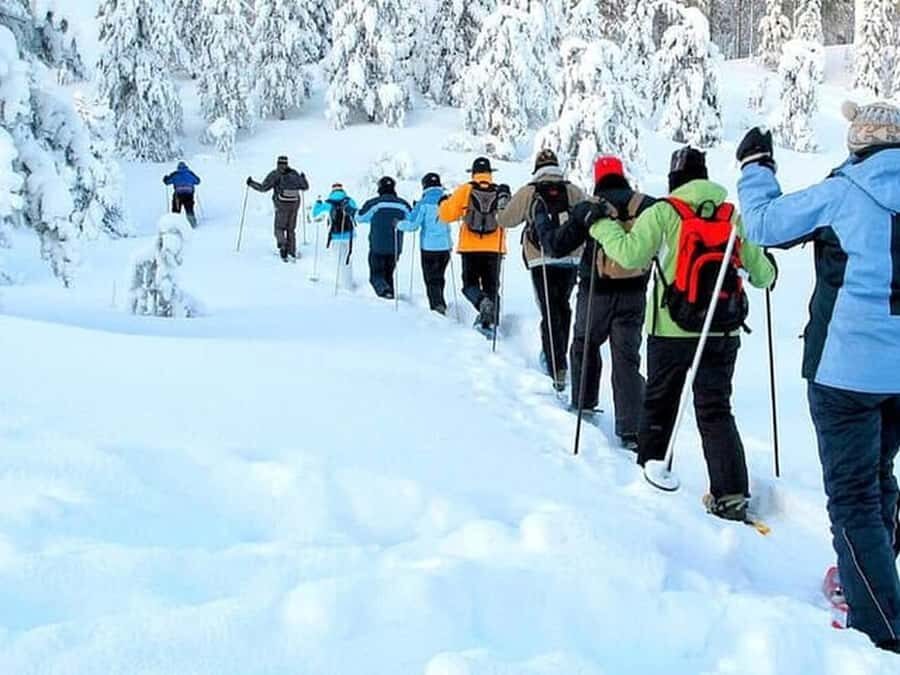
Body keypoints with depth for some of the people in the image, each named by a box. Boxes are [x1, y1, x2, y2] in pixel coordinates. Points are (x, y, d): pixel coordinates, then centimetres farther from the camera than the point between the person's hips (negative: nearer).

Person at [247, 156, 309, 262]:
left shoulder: (275, 175, -6)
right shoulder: (294, 174, 7)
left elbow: (263, 188, -7)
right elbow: (305, 187, 15)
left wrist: (251, 183, 8)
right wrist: (303, 178, 37)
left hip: (282, 206, -4)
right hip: (295, 205, 4)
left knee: (279, 229, 7)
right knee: (291, 229, 17)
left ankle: (283, 246, -18)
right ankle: (292, 252, 19)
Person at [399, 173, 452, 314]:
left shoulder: (424, 203, -11)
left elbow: (412, 225, -11)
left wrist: (399, 224, 5)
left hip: (429, 246, -4)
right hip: (445, 246, 4)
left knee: (431, 280, 0)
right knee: (439, 278, 18)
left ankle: (437, 304, -16)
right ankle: (440, 304, 24)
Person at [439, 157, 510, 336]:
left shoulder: (465, 190, -3)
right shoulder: (501, 192, 1)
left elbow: (447, 215, -2)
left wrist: (444, 202, 18)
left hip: (470, 248, -1)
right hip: (494, 248, 1)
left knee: (470, 284, 10)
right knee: (491, 287, 11)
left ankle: (482, 302, -21)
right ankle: (490, 321, 1)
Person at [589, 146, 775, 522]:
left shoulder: (663, 213, -6)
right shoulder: (733, 216, 4)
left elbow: (630, 254, -15)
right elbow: (761, 272, 7)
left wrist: (601, 225, 0)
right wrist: (767, 276, 31)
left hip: (673, 329, -2)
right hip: (724, 330, 3)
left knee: (658, 404, 17)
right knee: (716, 410, 6)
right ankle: (731, 494, -3)